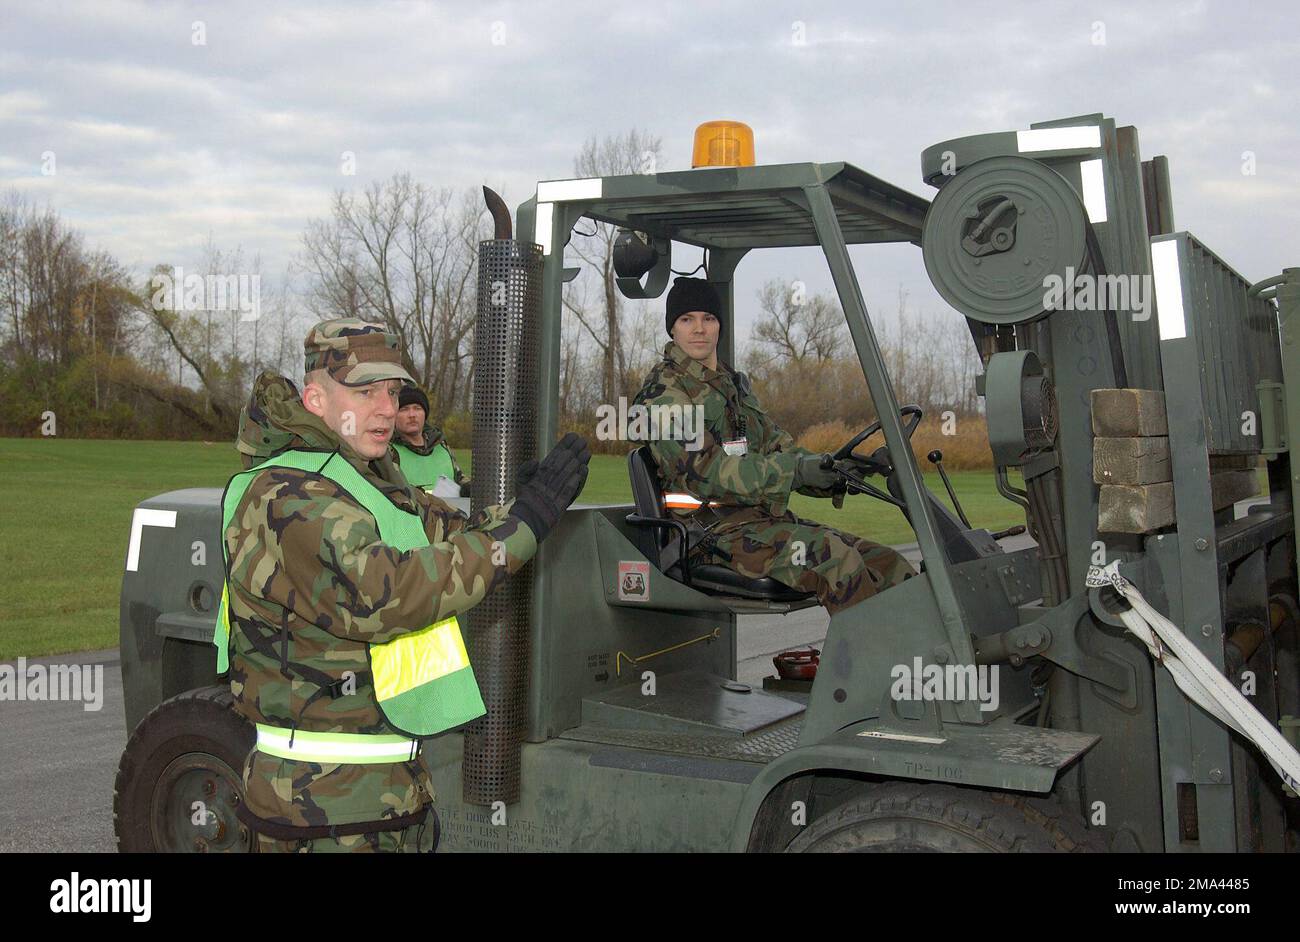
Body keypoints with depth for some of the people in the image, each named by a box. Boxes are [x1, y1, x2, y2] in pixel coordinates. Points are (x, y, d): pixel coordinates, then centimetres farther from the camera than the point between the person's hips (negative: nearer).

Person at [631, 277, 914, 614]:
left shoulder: (733, 383, 23)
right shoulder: (663, 393, -5)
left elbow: (776, 446, 17)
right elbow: (704, 468, -18)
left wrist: (833, 470, -4)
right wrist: (793, 471, -26)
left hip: (766, 517, 8)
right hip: (713, 530, -8)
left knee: (890, 567, -6)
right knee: (835, 558, -31)